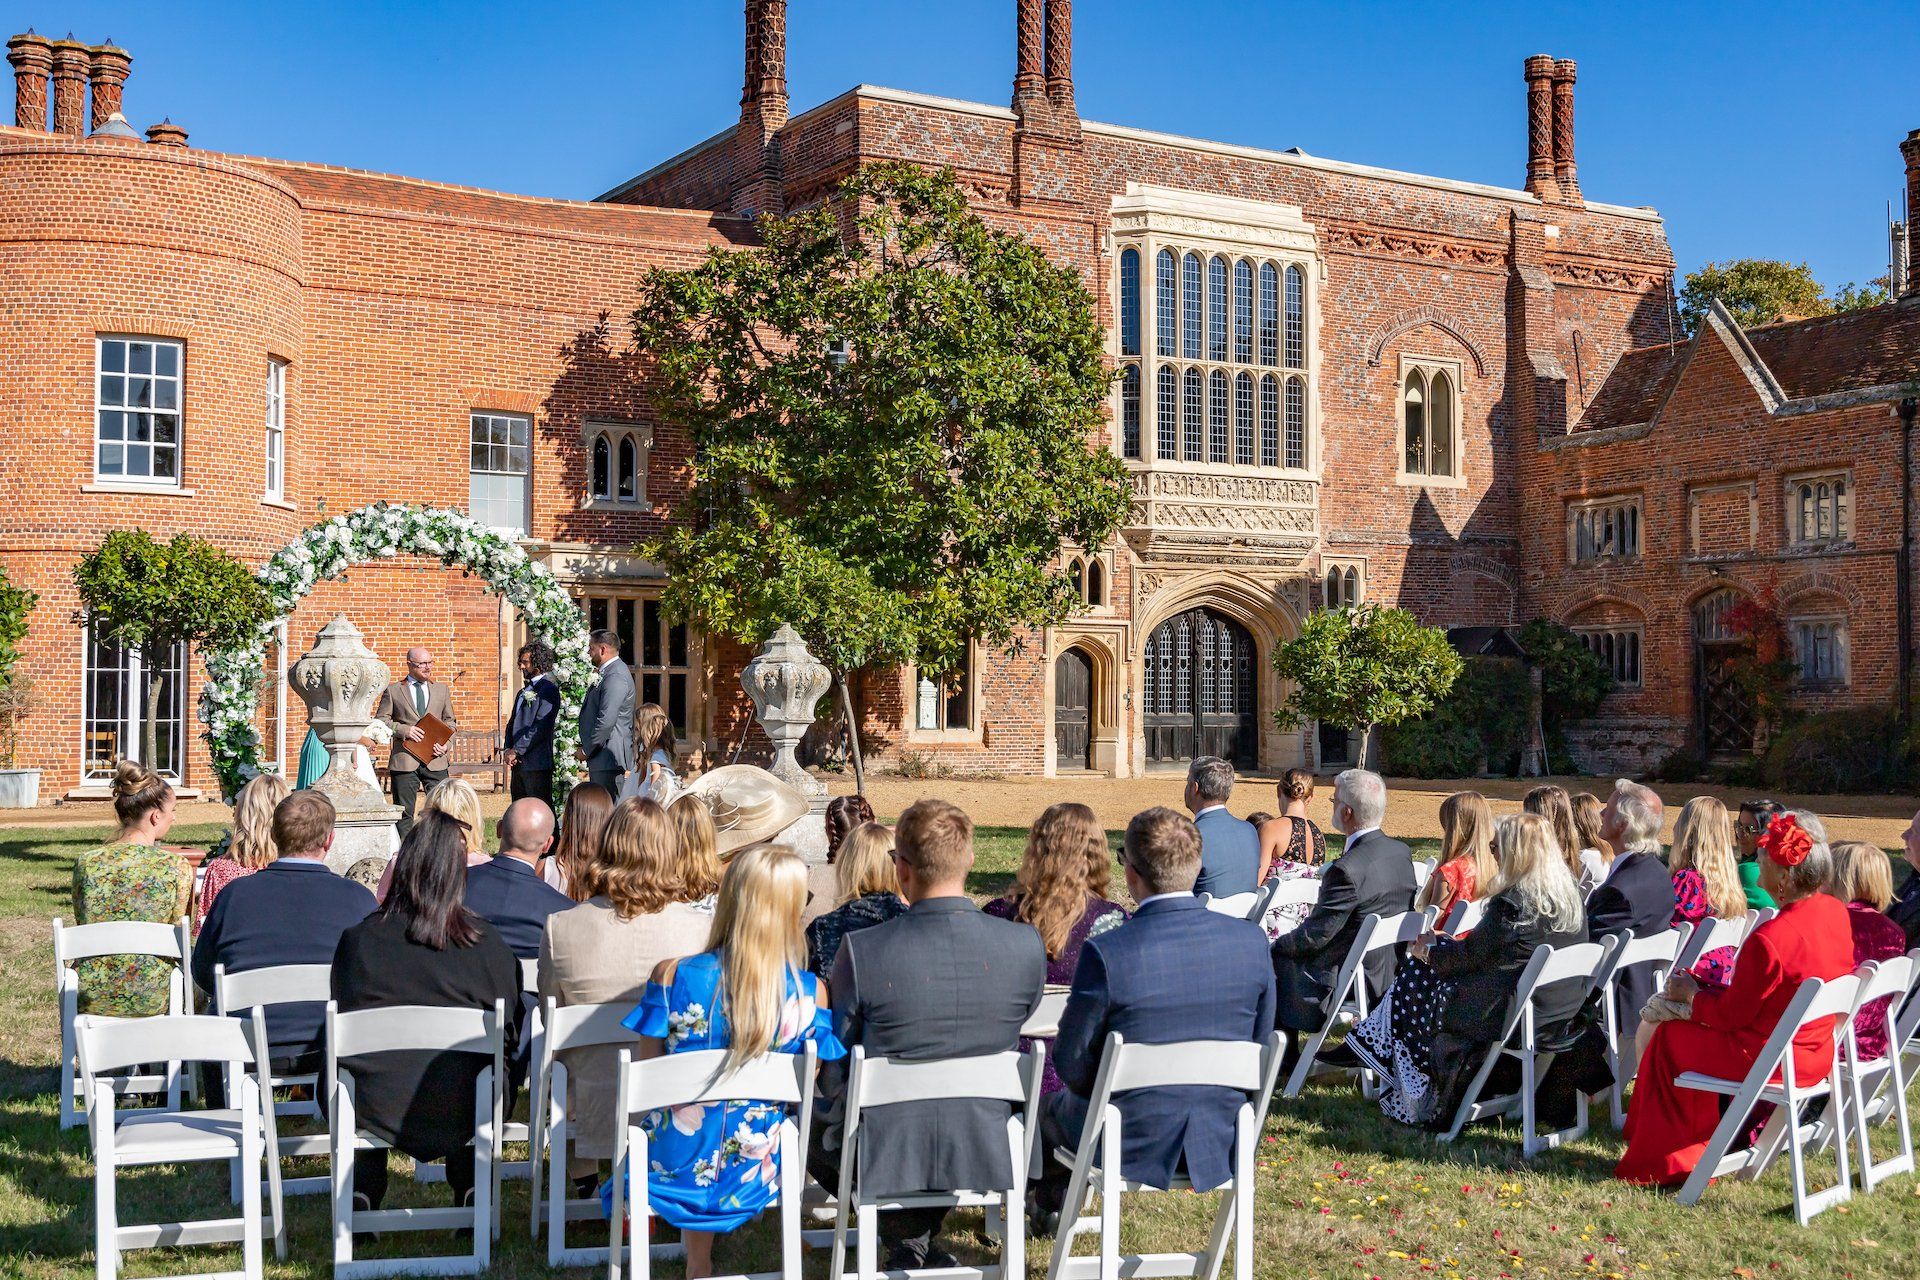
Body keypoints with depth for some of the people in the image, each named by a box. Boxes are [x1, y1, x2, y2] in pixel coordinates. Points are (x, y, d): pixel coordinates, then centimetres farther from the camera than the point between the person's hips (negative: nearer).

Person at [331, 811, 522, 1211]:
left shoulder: (358, 939, -9)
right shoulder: (484, 943, -10)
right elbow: (510, 1030, 0)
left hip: (376, 1107, 0)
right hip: (460, 1110, 0)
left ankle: (362, 1196, 29)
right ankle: (471, 1193, 28)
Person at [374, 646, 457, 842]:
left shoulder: (442, 690, 15)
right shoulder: (393, 690, 6)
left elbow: (450, 722, 16)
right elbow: (380, 720, 3)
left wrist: (446, 744, -2)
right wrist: (403, 730, -13)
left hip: (435, 760, 2)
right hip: (404, 760, -2)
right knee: (404, 813, 1)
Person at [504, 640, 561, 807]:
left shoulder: (549, 690, -8)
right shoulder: (524, 691, 20)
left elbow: (541, 727, -16)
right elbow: (512, 722, 18)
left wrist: (516, 750, -14)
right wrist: (508, 749, 2)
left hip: (537, 763, -9)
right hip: (518, 762, 9)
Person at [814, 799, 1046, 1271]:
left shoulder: (861, 950, -19)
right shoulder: (1026, 945, -13)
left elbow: (833, 1065, -6)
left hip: (884, 1159, -2)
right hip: (987, 1154, 3)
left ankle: (906, 1238, 22)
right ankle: (921, 1237, 29)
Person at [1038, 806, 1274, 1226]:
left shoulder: (1106, 953, -24)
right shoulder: (1252, 940, -11)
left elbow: (1072, 1065, -13)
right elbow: (1259, 1044, 2)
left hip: (1131, 1146, -4)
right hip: (1221, 1143, 5)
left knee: (1052, 1106, 30)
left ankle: (1051, 1207, 54)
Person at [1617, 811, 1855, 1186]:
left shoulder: (1769, 939, -29)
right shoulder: (1836, 912, -3)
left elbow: (1731, 1014, -16)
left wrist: (1691, 994, 3)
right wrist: (1707, 990, 12)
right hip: (1819, 1055, 8)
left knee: (1669, 1037, 12)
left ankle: (1665, 1162, 26)